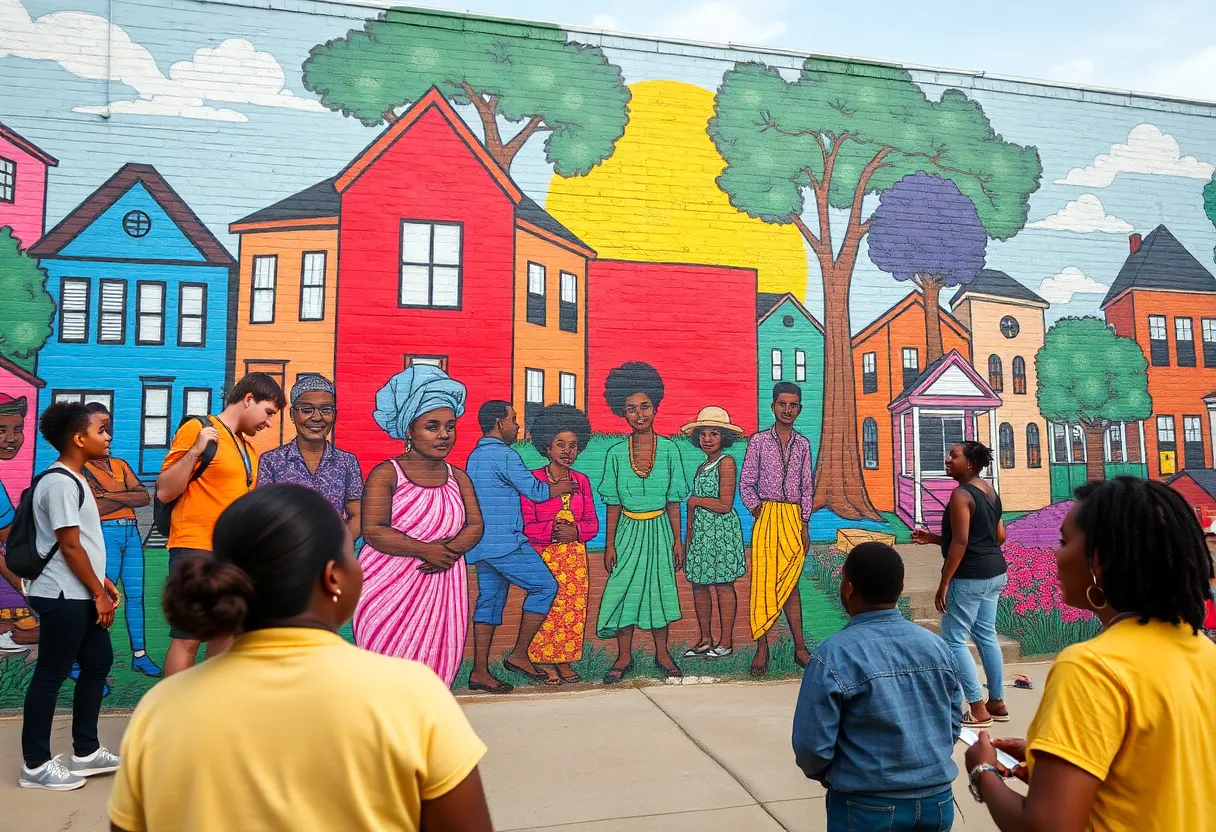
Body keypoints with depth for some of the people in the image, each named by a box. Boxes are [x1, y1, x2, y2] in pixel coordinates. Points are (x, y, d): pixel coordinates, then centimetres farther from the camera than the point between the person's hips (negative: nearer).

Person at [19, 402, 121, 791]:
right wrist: (99, 594, -14)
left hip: (78, 594, 10)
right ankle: (35, 765, 12)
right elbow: (70, 546, -19)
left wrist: (102, 582, 17)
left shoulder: (72, 479, 13)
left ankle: (85, 752, 24)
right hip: (63, 596, -10)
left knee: (98, 662, 14)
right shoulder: (61, 482, -18)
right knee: (51, 675, 0)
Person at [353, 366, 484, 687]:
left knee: (434, 674, 5)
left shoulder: (458, 477, 12)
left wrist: (454, 549, -14)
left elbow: (475, 526, 6)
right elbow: (374, 531, -13)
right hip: (390, 589, -4)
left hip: (443, 588, 4)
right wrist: (425, 550, -18)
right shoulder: (386, 474, -4)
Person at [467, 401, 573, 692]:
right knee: (545, 586, 0)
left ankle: (479, 672, 10)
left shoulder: (475, 456, 17)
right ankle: (519, 655, 2)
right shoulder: (504, 455, -12)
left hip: (481, 544, 9)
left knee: (490, 599, 11)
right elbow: (535, 491, -11)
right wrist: (559, 488, 9)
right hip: (505, 542, -9)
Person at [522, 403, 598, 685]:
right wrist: (553, 530, -18)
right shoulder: (534, 479, -5)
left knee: (573, 609, 5)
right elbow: (526, 525, -6)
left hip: (575, 556, 4)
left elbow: (592, 523, 10)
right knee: (546, 609, -4)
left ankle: (564, 661, 17)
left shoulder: (581, 481, 9)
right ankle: (544, 663, 11)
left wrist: (575, 531, -9)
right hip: (543, 556, -4)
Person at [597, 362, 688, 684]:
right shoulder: (616, 453, -4)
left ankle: (662, 653, 22)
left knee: (659, 588, 7)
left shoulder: (669, 449, -4)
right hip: (628, 529, 0)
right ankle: (624, 657, 15)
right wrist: (609, 544, -2)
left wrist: (677, 540, -1)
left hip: (659, 528, 0)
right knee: (623, 589, 1)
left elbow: (673, 501, -1)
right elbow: (613, 505, 0)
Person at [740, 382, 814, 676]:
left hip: (794, 517, 3)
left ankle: (800, 648, 12)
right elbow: (746, 483, 2)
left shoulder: (803, 444, 12)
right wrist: (755, 508, -12)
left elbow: (807, 486, 11)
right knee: (763, 582, -3)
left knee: (789, 583, 7)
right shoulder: (759, 441, 3)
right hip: (767, 515, -2)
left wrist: (804, 524, 4)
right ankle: (761, 649, 2)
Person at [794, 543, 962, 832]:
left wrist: (822, 774, 6)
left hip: (869, 808, -4)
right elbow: (954, 726, 7)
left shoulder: (833, 656, -18)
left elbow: (812, 744, -15)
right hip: (938, 801, 5)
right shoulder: (937, 646, -2)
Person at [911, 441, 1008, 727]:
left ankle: (979, 711, 1)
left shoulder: (961, 494, -16)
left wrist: (944, 583, -17)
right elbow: (999, 536, 17)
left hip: (969, 576, -10)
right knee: (986, 635, 16)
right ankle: (997, 703, 23)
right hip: (994, 572, 10)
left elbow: (960, 542, -21)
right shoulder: (990, 492, 11)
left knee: (953, 639, -2)